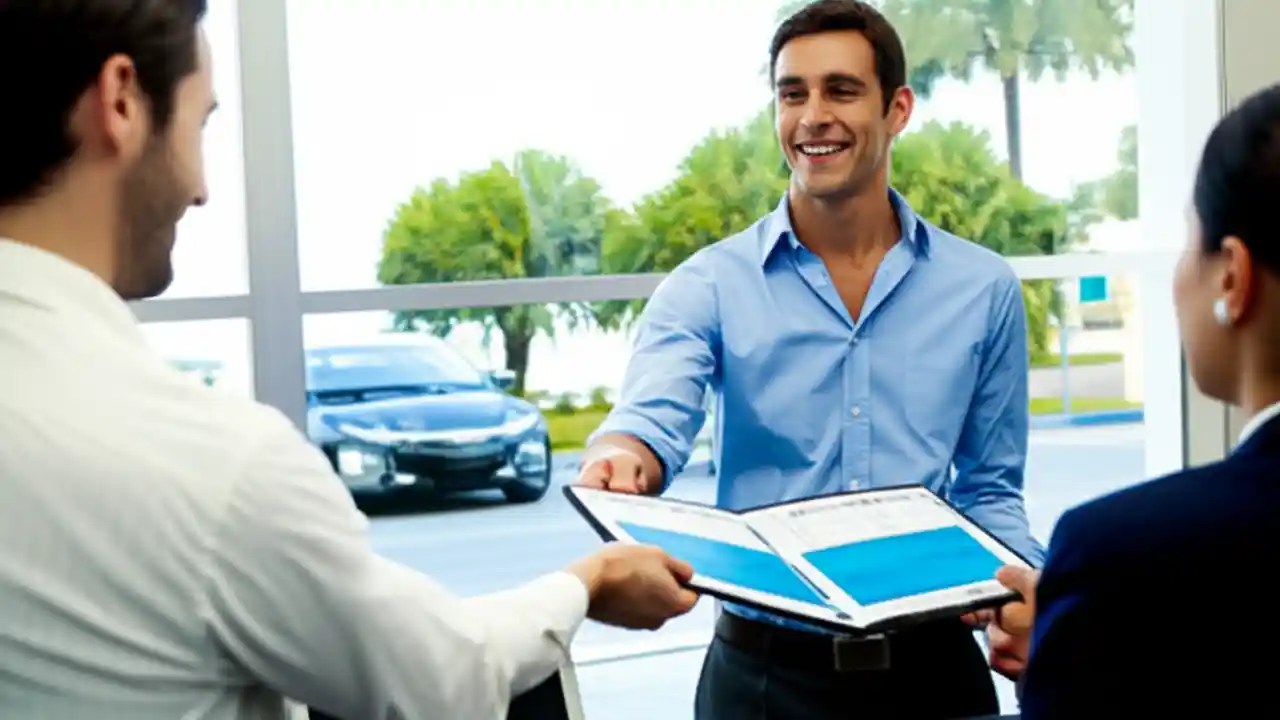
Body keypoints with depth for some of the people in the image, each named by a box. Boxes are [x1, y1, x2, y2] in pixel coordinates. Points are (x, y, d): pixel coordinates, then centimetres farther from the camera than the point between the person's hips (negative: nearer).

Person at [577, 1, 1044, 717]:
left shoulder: (983, 289, 3)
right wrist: (619, 462, -42)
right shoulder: (709, 286, -3)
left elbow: (990, 492, 8)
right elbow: (651, 420, -20)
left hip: (932, 663, 2)